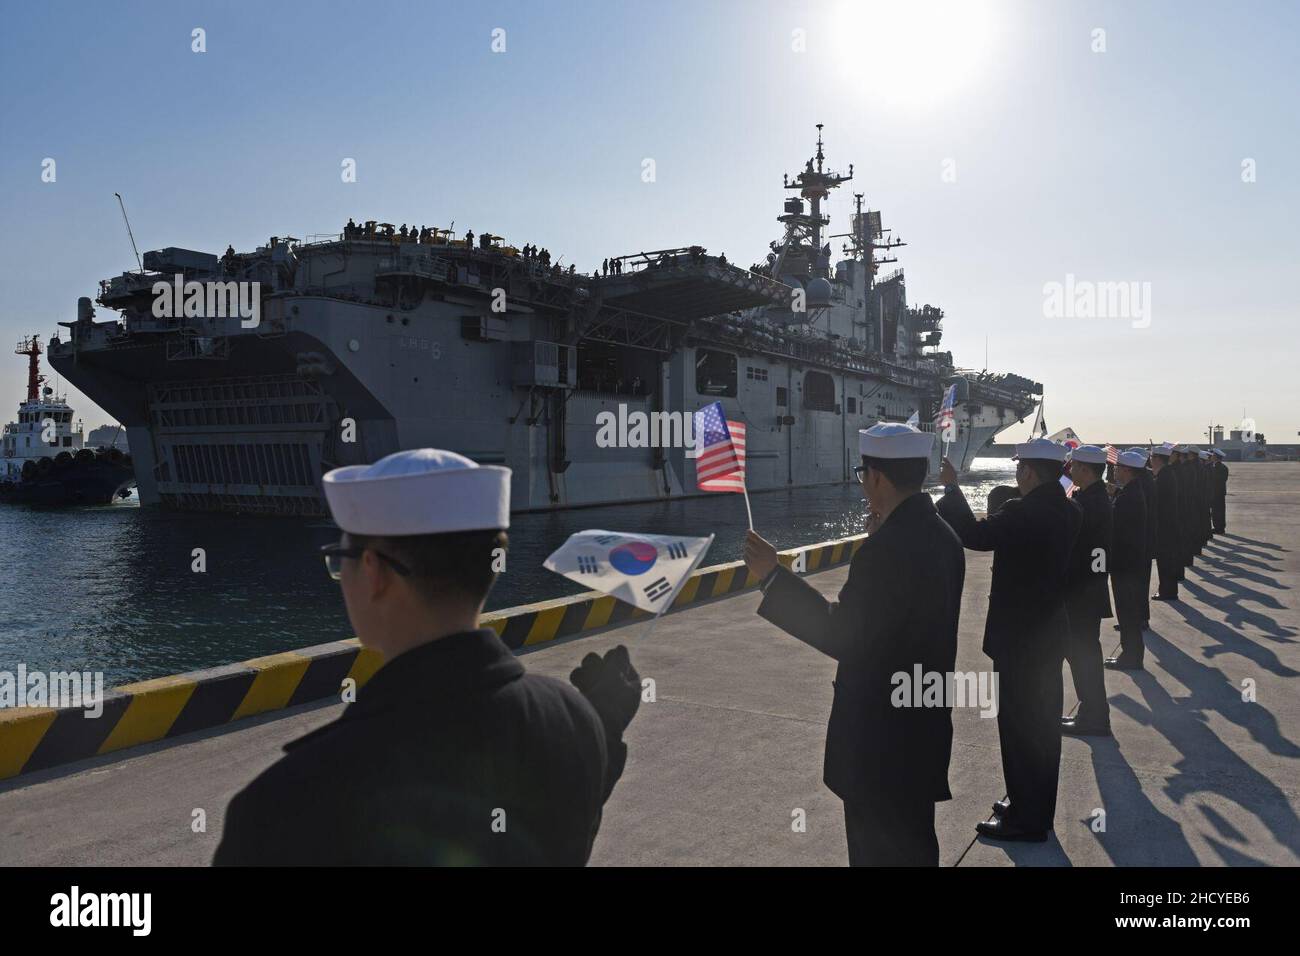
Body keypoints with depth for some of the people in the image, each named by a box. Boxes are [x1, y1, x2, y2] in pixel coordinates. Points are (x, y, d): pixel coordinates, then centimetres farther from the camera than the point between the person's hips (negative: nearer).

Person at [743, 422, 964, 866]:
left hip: (882, 733, -9)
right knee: (913, 842, 24)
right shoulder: (942, 536, 3)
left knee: (882, 850, 8)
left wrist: (773, 576, -21)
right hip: (925, 724, 9)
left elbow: (841, 637, -24)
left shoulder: (885, 548, -26)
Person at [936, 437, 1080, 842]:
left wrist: (951, 488, -13)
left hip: (1018, 635, -9)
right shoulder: (1068, 512, 4)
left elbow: (973, 534, -24)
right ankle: (1038, 808, 32)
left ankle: (1026, 818, 12)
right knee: (1043, 722, 18)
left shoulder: (1023, 512, -23)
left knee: (1018, 723, 2)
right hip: (1050, 630, 9)